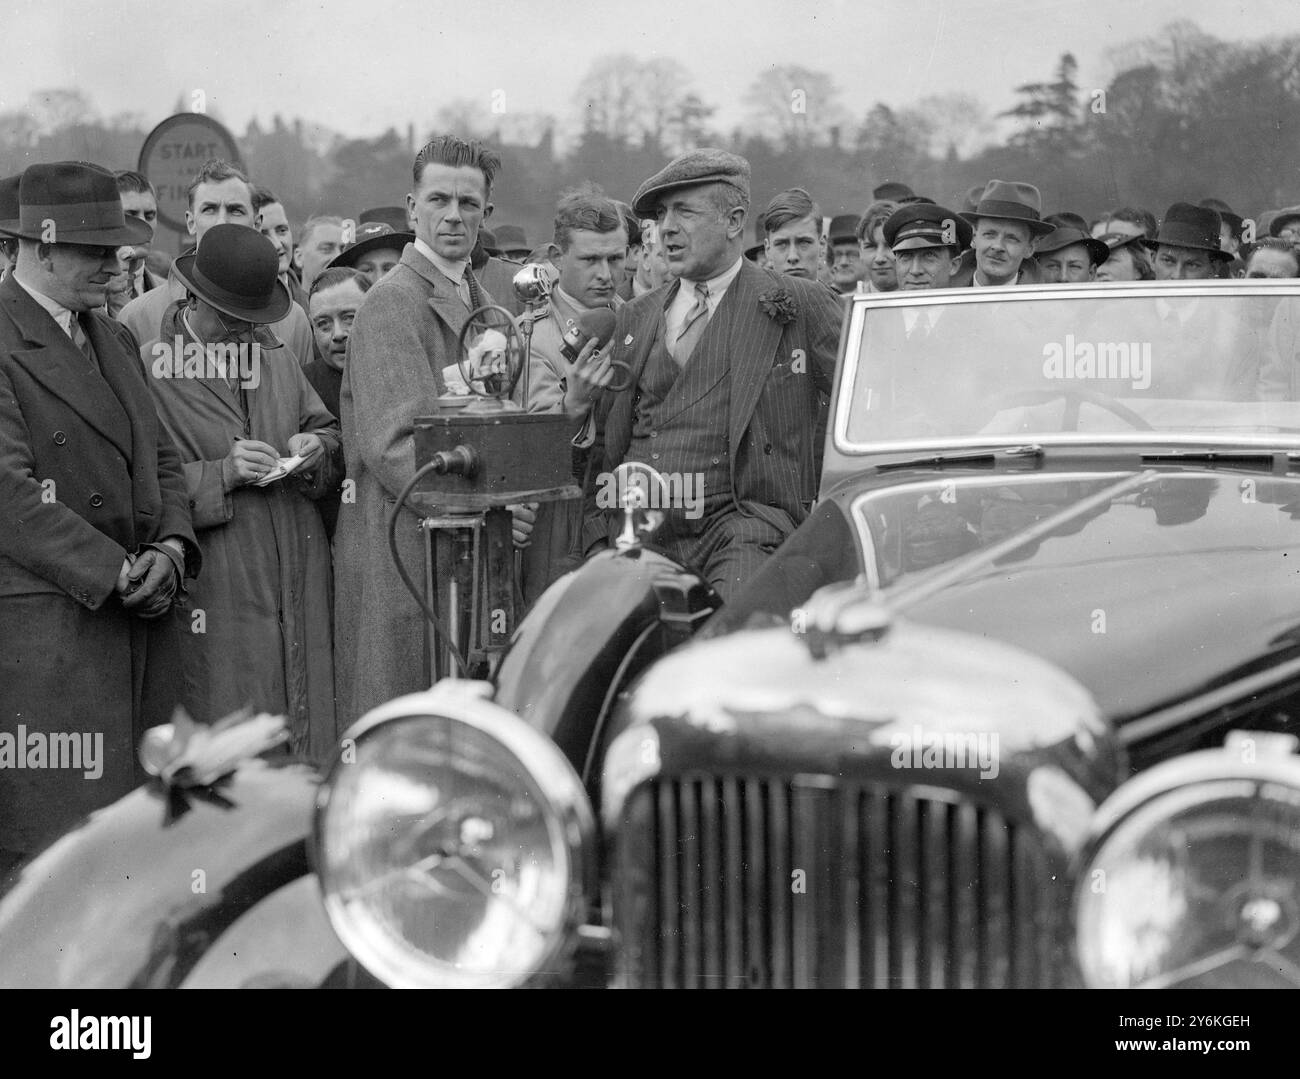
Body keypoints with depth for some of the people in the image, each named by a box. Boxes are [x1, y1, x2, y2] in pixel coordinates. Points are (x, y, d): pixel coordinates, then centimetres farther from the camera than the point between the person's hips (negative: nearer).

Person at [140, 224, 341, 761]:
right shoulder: (146, 370, -5)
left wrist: (316, 449, -1)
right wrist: (221, 474, -20)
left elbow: (327, 432, 22)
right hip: (213, 590, -6)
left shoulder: (280, 365, 15)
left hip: (298, 587, 6)